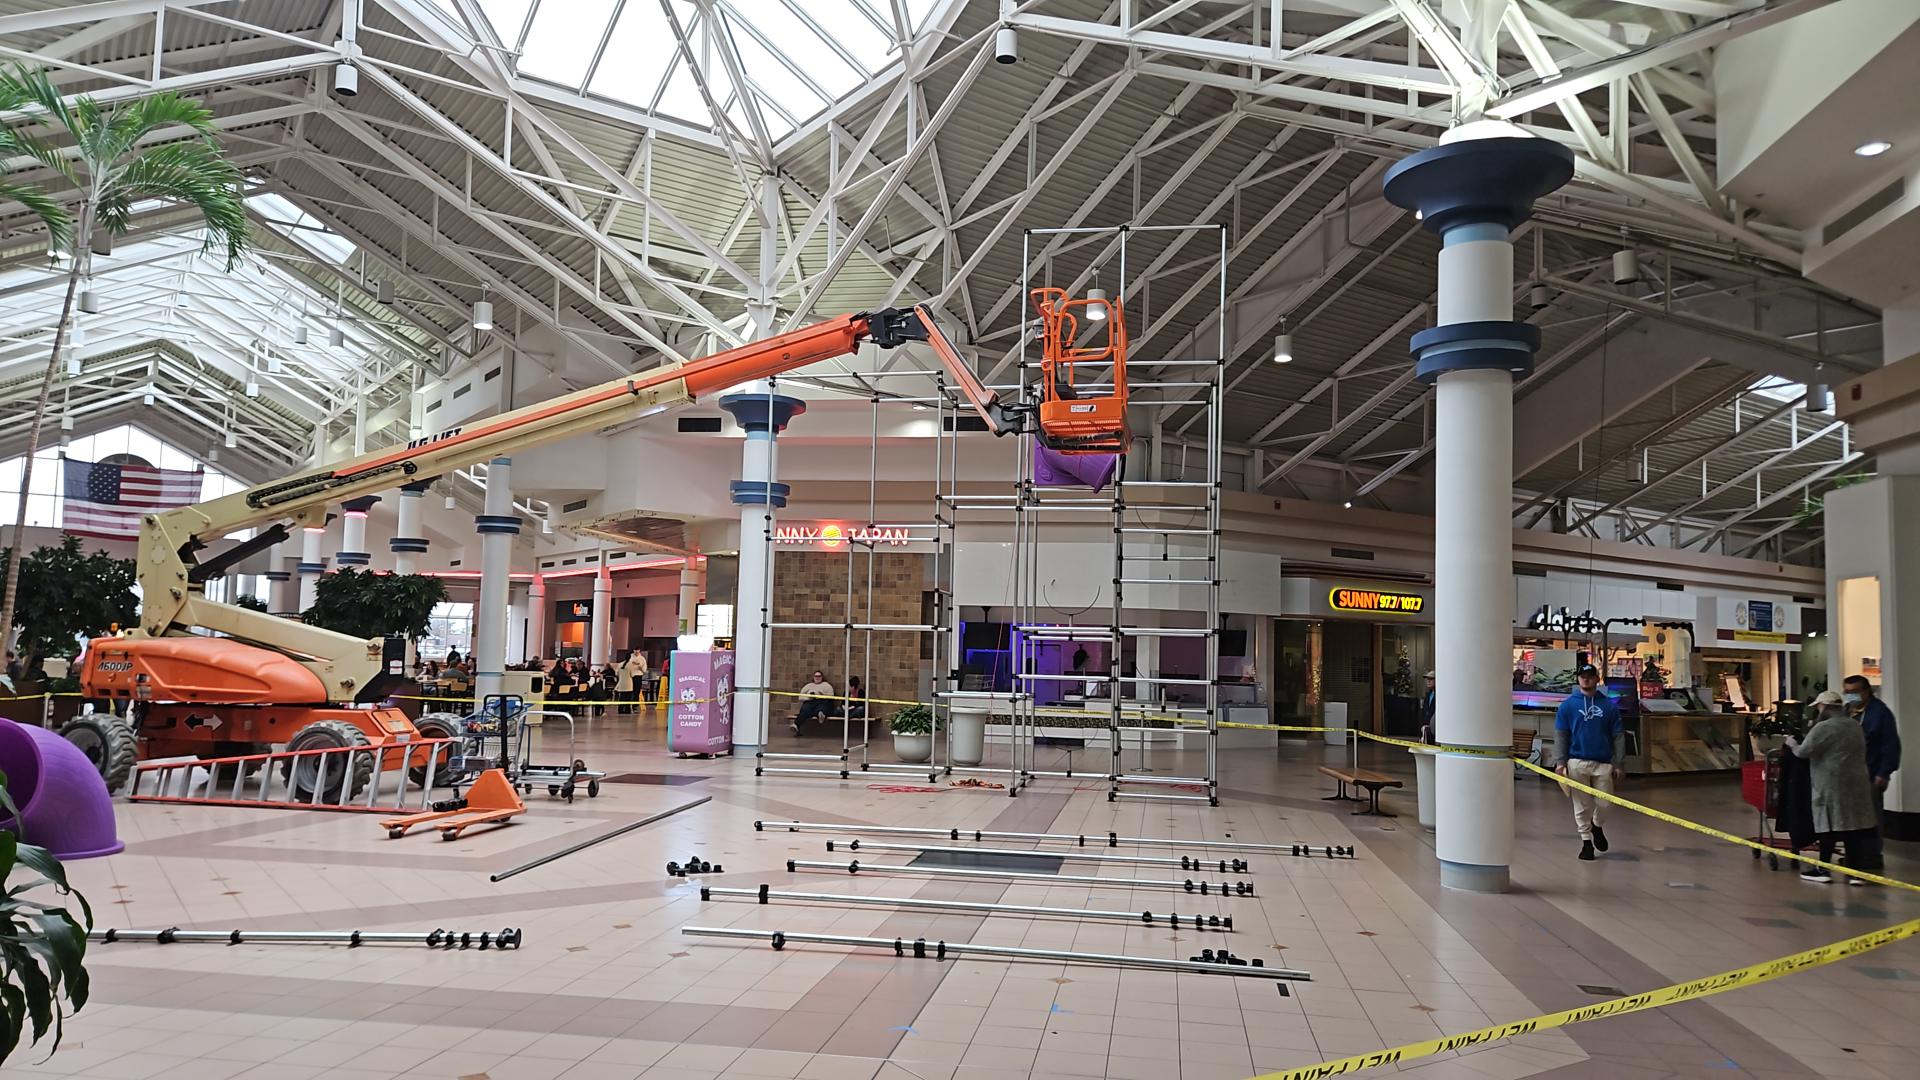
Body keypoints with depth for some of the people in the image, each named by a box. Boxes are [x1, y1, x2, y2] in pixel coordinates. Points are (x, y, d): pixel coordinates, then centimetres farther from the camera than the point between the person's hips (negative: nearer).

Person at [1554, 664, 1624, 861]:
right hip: (1577, 762, 0)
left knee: (1604, 803, 2)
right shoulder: (1568, 705, 4)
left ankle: (1597, 826, 33)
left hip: (1603, 763, 1)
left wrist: (1619, 764, 1)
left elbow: (1618, 736, 6)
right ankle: (1586, 841, 16)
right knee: (1581, 805, 4)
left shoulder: (1609, 705, 6)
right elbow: (1560, 735, 3)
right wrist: (1561, 761, -5)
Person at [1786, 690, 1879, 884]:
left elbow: (1803, 752, -14)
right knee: (1853, 827, 7)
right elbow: (1861, 752, 22)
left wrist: (1792, 744, 6)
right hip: (1856, 784, 7)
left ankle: (1823, 870, 6)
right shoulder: (1855, 726, 13)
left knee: (1829, 826, 0)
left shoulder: (1823, 728, -13)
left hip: (1831, 786, -7)